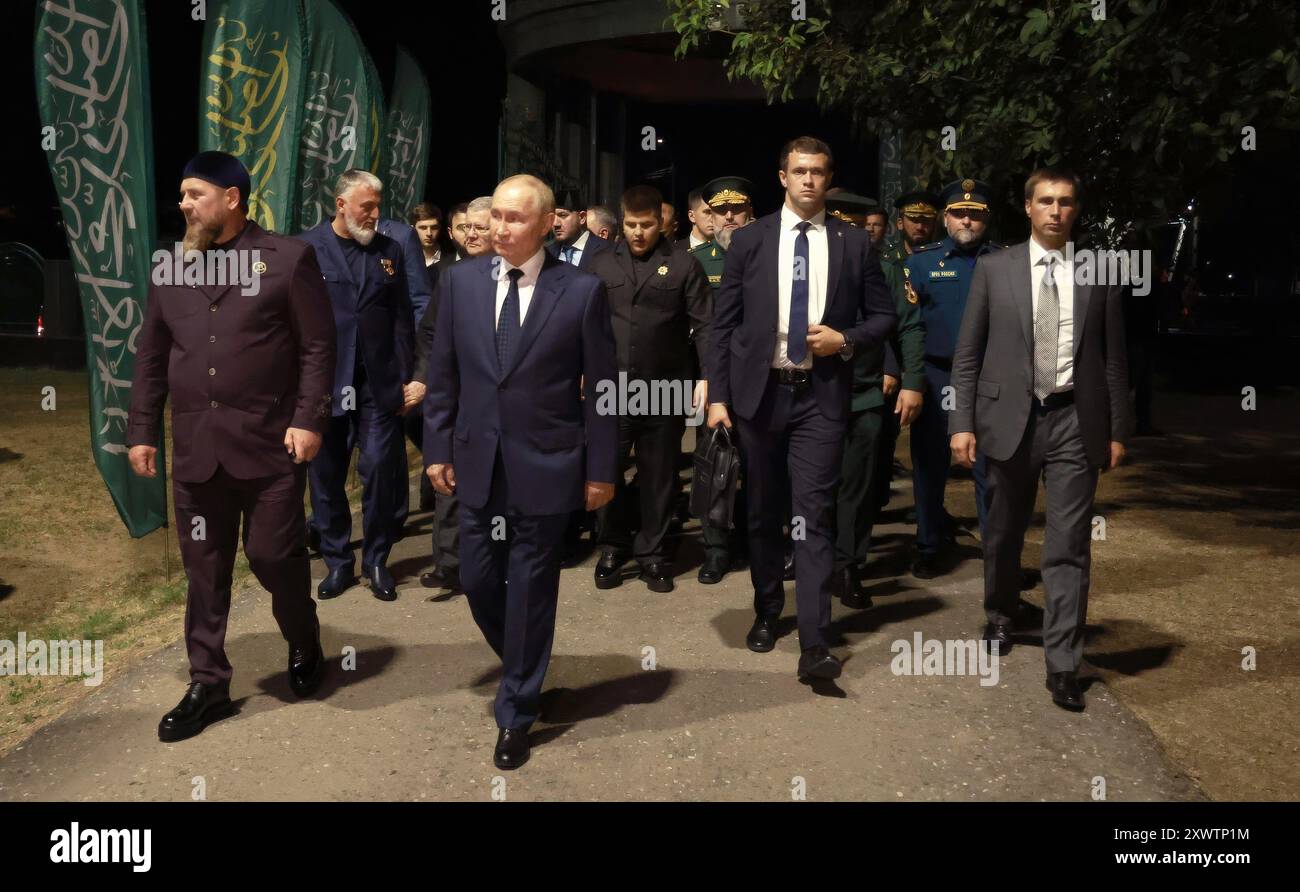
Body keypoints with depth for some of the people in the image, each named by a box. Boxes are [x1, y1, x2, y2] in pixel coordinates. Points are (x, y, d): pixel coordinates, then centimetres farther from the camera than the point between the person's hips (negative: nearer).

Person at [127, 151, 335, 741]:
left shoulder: (288, 259, -2)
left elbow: (318, 347, -5)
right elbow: (150, 357, 14)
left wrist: (309, 420, -13)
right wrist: (142, 430, 10)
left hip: (269, 443, -4)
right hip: (195, 448, 4)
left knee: (274, 556, 3)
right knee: (205, 570, 8)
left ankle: (304, 645, 31)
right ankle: (207, 684, 21)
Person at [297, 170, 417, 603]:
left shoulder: (390, 251, 8)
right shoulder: (305, 248, -1)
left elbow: (402, 321, 8)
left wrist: (407, 379, 3)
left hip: (379, 384, 2)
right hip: (324, 383, -1)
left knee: (381, 471, 0)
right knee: (326, 476, 8)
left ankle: (377, 561, 17)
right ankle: (337, 562, 23)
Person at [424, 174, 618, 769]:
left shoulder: (581, 290, -8)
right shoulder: (461, 281, 2)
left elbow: (600, 386, -4)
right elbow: (442, 374, 8)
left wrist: (601, 469, -4)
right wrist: (437, 448, 6)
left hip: (546, 468, -3)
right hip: (477, 464, 4)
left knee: (531, 589, 6)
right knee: (478, 581, 12)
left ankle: (515, 715, 24)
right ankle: (521, 669, 41)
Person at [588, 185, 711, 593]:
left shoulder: (683, 264, 0)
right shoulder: (602, 264, 8)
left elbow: (704, 325, -3)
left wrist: (705, 376, -11)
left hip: (665, 390, -1)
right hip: (611, 388, 2)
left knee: (659, 475, 7)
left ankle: (652, 552, 22)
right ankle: (612, 547, 22)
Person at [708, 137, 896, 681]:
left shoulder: (855, 244, 4)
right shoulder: (749, 241, 4)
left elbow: (884, 316, 11)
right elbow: (723, 324, 4)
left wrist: (846, 340, -9)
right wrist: (718, 395, -2)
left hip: (821, 395, -1)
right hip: (759, 392, 1)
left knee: (814, 515, -7)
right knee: (763, 511, 12)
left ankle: (814, 645, -7)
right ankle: (767, 612, 32)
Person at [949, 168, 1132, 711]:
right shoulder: (994, 269, 2)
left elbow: (1113, 357, 6)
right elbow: (968, 353, 2)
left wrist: (1118, 429, 4)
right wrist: (962, 422, -5)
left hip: (1075, 421, 0)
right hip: (1010, 418, 1)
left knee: (1069, 547, -2)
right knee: (1003, 534, 16)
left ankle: (1062, 665, 5)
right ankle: (1001, 618, 41)